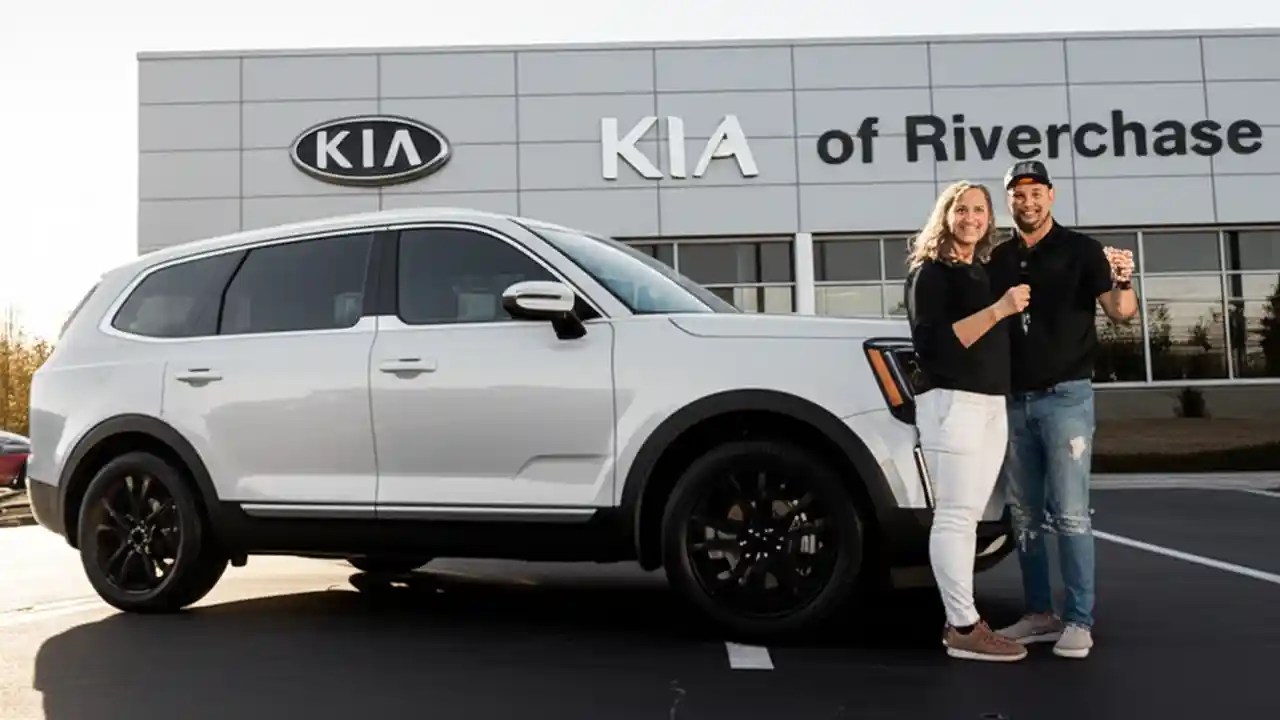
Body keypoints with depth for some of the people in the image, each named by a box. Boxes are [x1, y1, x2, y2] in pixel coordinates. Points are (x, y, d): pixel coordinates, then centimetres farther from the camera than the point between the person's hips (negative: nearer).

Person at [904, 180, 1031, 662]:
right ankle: (964, 628, -6)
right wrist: (997, 310, -22)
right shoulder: (930, 271, -4)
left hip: (991, 404, 9)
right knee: (954, 515, -9)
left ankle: (959, 619, 15)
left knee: (967, 516, 10)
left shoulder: (984, 271, 19)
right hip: (952, 402, -8)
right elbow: (930, 343, -17)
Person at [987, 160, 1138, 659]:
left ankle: (1079, 621, 1)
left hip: (1065, 395, -5)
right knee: (1025, 515, 8)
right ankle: (1039, 614, 18)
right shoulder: (997, 260, 10)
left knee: (1070, 513, -6)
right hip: (1014, 400, 5)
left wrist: (1122, 284, -30)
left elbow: (1120, 313, -11)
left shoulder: (1080, 249, -1)